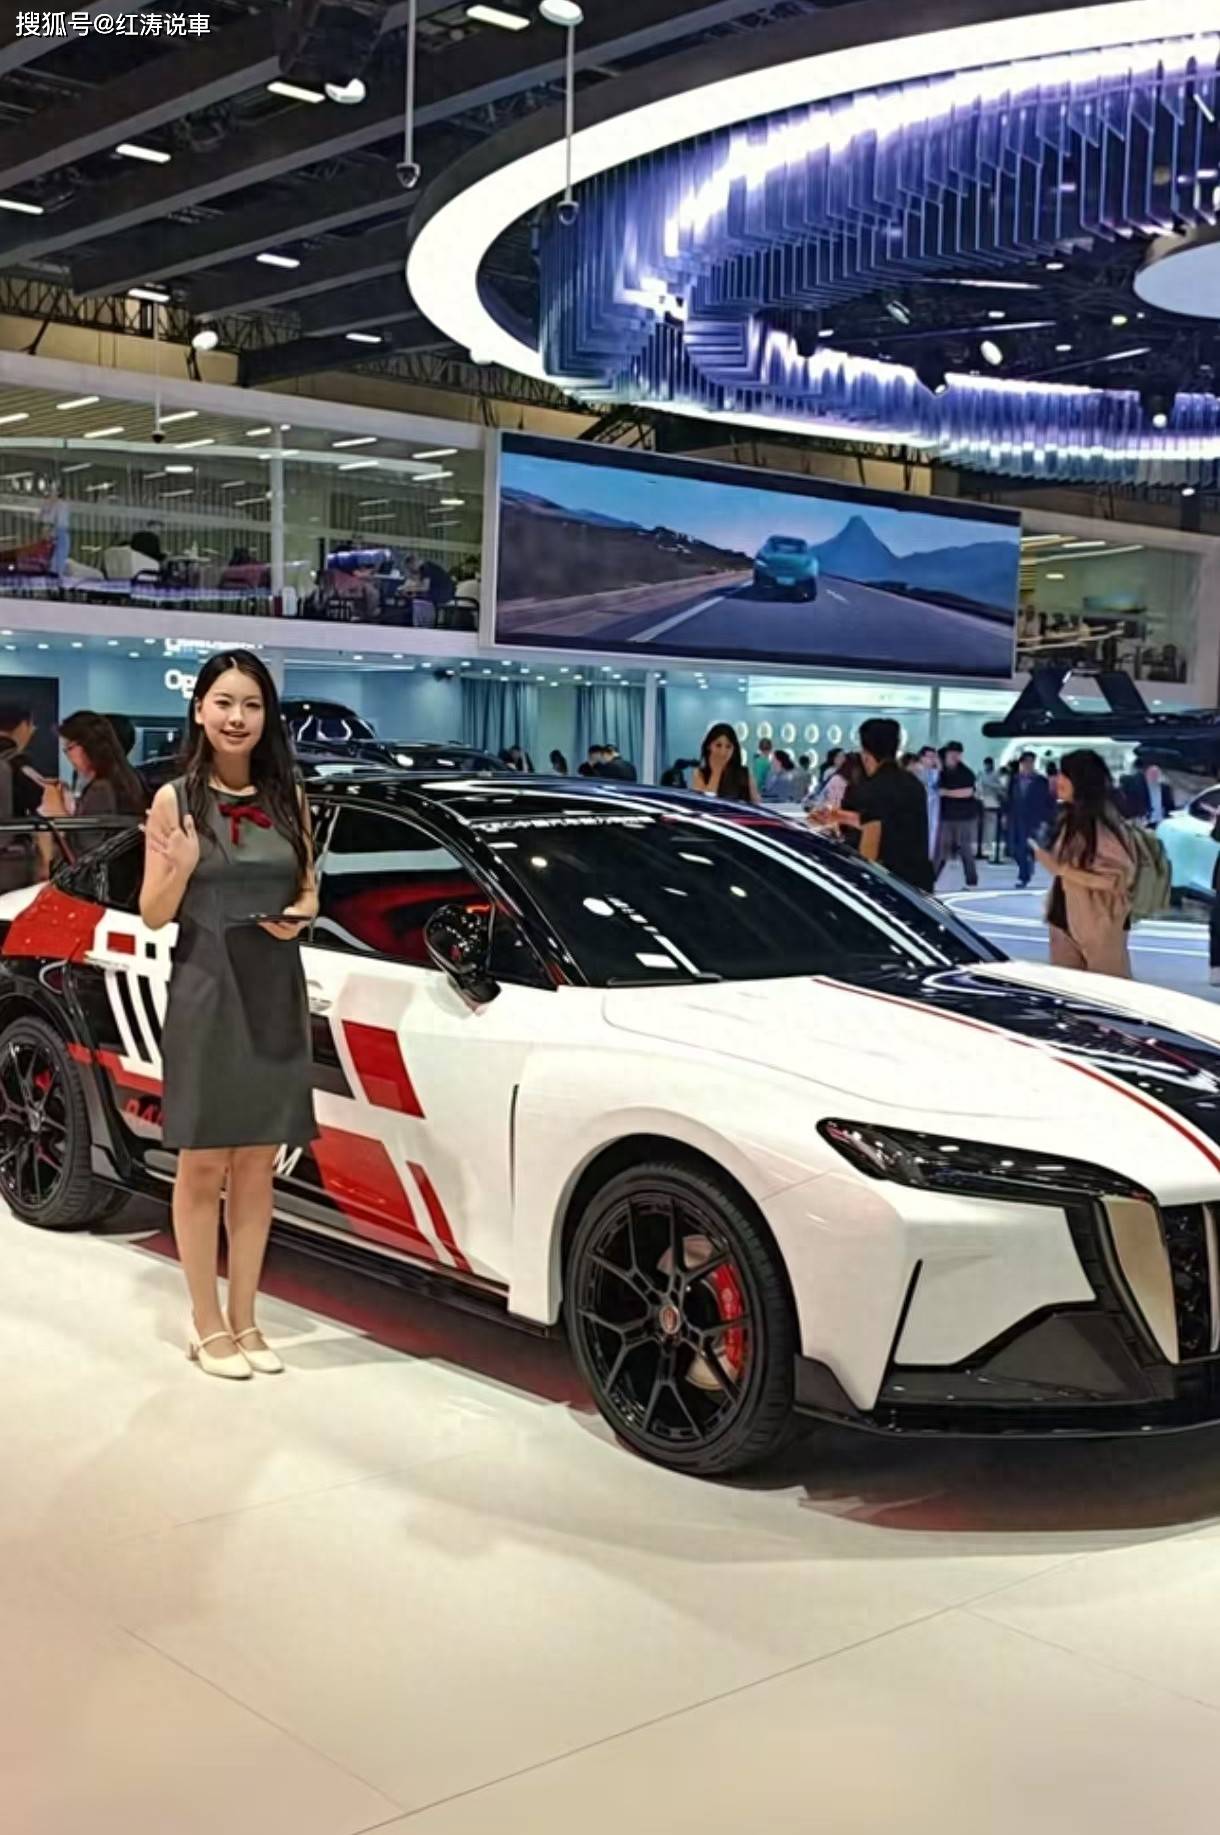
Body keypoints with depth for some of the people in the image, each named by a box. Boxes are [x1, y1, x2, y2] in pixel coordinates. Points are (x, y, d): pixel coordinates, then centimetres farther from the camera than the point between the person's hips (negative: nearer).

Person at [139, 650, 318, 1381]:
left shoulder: (288, 797, 6)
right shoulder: (175, 799, -4)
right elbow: (154, 916, -3)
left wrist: (298, 915, -7)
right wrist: (181, 869, -22)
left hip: (277, 994, 4)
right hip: (205, 993, -3)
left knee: (257, 1165, 9)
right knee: (203, 1165, 2)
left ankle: (244, 1318, 20)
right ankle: (208, 1324, 13)